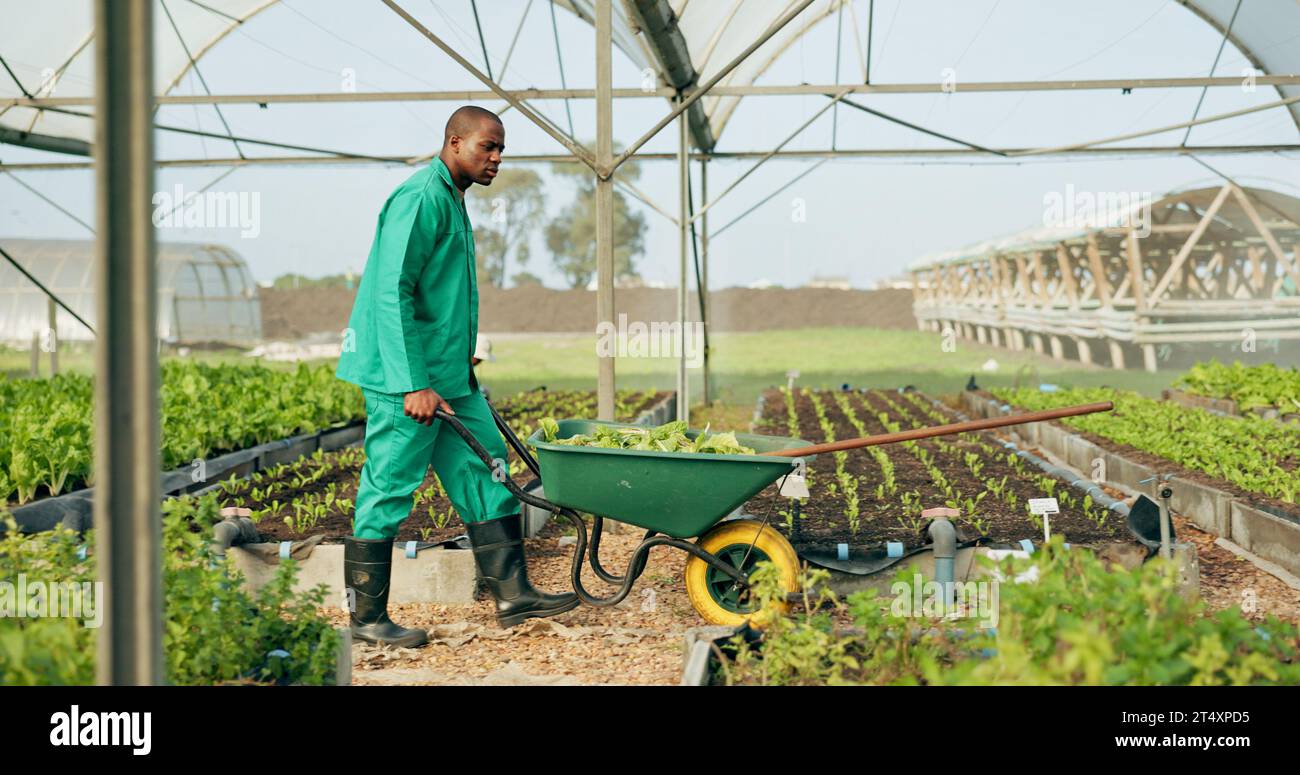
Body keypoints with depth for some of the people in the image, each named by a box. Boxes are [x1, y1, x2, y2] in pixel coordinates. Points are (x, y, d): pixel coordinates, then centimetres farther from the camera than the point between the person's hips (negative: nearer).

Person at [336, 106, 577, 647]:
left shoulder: (453, 201, 16)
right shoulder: (421, 199, -15)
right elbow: (392, 294, -22)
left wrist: (461, 365, 25)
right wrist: (414, 384, -25)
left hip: (449, 376, 10)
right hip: (406, 379, -10)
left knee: (483, 474, 10)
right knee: (388, 490, -3)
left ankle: (512, 595, 15)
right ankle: (366, 618, 5)